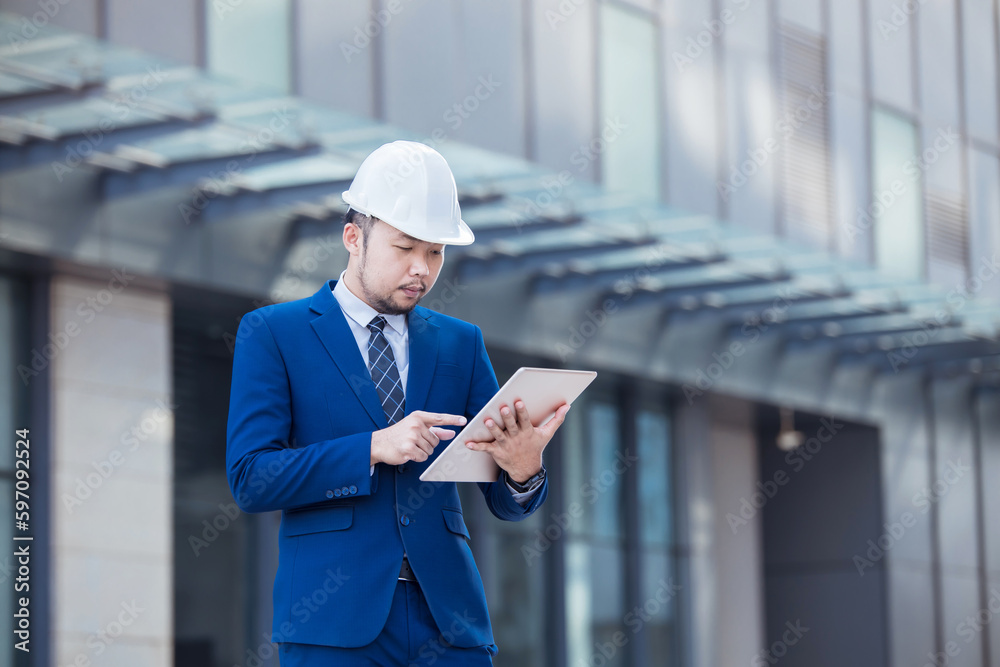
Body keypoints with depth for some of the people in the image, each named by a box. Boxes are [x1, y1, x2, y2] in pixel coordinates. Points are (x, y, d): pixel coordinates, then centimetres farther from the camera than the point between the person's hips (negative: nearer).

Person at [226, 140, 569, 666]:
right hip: (335, 622, -3)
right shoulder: (272, 334, 5)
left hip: (448, 623, 3)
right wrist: (373, 449, -17)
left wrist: (523, 469, -12)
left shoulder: (460, 343, 15)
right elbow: (250, 478, -6)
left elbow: (506, 503, 12)